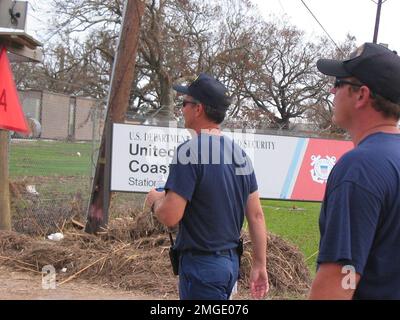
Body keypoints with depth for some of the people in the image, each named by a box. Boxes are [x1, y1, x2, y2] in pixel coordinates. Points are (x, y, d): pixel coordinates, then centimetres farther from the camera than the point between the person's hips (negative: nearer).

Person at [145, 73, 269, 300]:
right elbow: (256, 215, 8)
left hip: (201, 265, -8)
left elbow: (170, 216, -21)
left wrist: (155, 199, 1)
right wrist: (260, 265, 13)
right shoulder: (240, 153, 7)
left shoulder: (190, 150, -17)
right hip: (231, 261, 8)